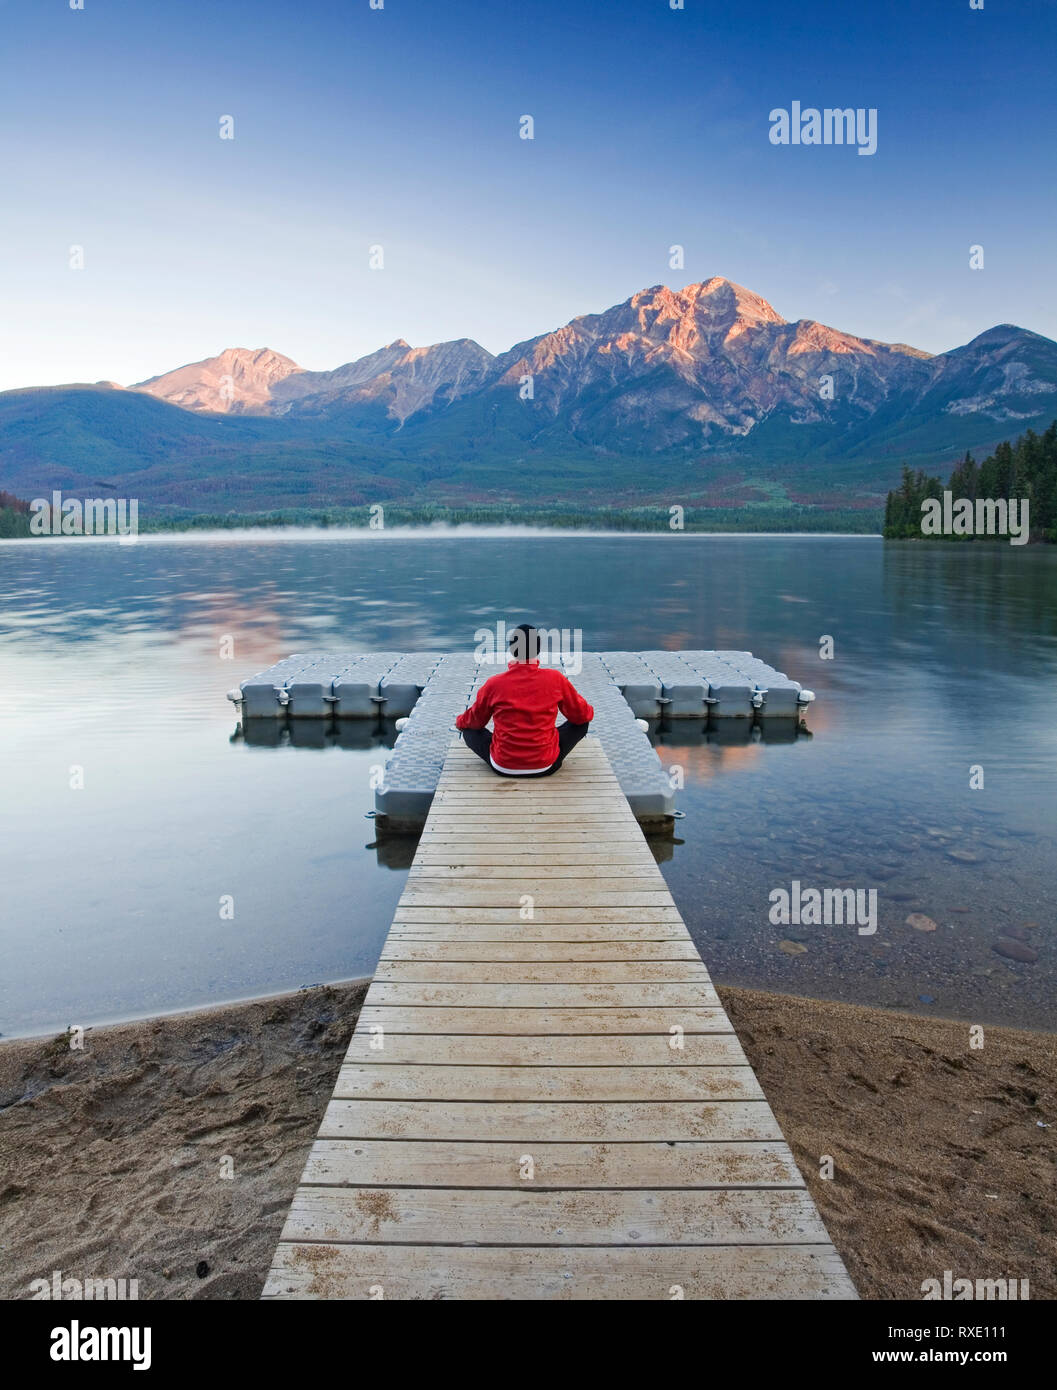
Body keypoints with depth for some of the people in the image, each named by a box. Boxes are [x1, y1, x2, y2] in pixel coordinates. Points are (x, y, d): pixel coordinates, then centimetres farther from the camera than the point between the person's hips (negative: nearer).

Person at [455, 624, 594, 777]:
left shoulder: (494, 684, -10)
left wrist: (460, 721, 31)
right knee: (580, 723, 19)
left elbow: (474, 721, 8)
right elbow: (582, 715, 4)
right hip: (546, 767, 0)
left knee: (469, 729, 23)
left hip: (503, 768, 1)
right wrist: (588, 711, 28)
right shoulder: (555, 679, -11)